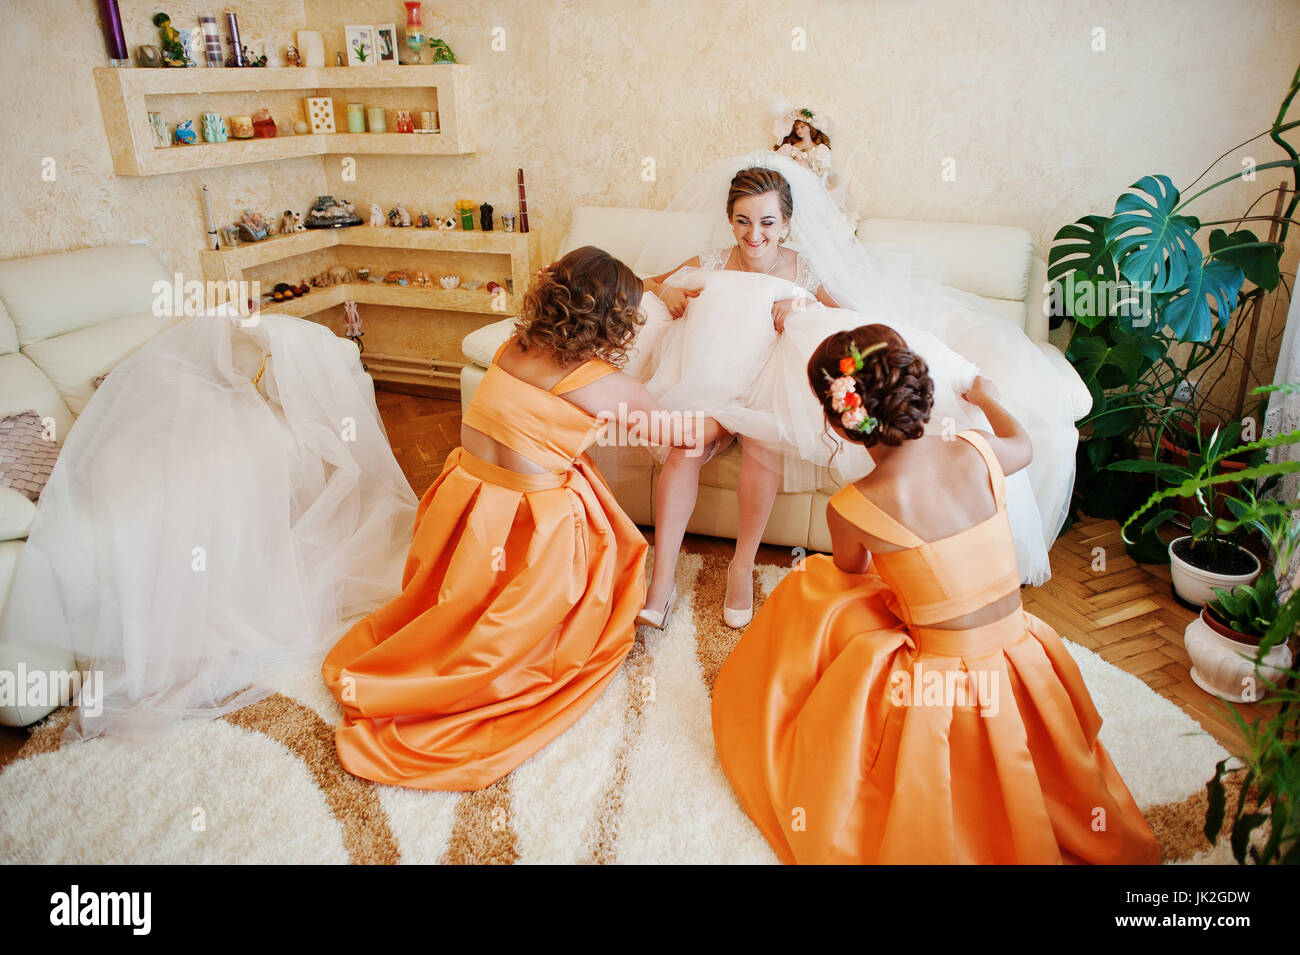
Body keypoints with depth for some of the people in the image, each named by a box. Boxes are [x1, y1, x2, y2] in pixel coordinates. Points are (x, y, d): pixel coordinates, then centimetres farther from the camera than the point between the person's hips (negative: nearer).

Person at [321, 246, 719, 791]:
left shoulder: (512, 348, 0)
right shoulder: (607, 385, -16)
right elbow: (683, 436, -1)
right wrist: (722, 422, 24)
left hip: (462, 503, 7)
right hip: (529, 536, -7)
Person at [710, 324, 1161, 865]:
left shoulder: (849, 510, -19)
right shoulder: (976, 452, -9)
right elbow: (1022, 446, 19)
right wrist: (988, 399, 39)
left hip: (934, 694, -4)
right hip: (1020, 673, 5)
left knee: (813, 586, 14)